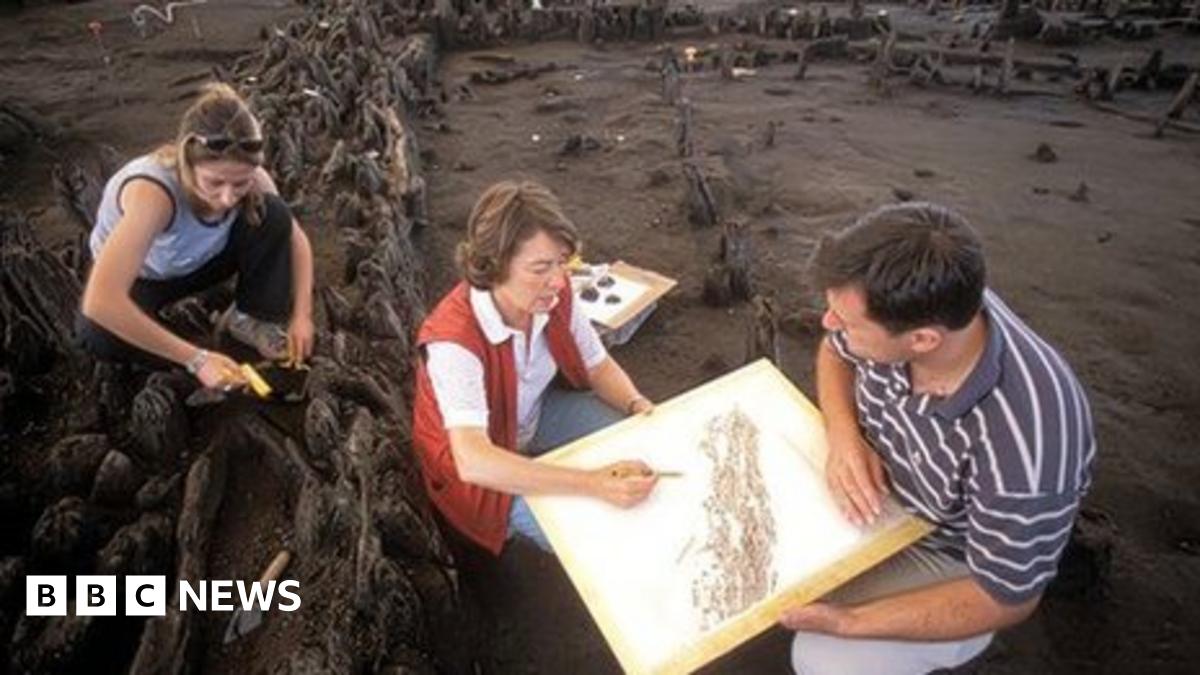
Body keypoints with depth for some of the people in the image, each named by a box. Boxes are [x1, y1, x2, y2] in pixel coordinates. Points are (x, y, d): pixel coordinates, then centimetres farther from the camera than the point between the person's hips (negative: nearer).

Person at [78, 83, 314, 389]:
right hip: (139, 276, -3)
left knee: (273, 215, -23)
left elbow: (294, 237, -10)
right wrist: (197, 359, -44)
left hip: (195, 261, 3)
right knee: (100, 334, -36)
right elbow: (99, 303, -47)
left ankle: (250, 318, -4)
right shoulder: (153, 191, -42)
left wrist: (301, 315, -23)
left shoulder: (248, 179, -28)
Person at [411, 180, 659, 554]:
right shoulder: (453, 340, -37)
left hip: (539, 414, 6)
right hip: (479, 466, -5)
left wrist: (639, 406, -25)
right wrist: (593, 484, -51)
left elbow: (598, 366, -4)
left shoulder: (555, 294, -19)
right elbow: (473, 462, -46)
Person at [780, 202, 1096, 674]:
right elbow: (834, 352, -1)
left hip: (953, 556, -5)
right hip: (881, 487, 5)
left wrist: (844, 622, -24)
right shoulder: (905, 305, -26)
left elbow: (1006, 600, -23)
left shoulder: (1023, 445, -40)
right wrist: (843, 437, -21)